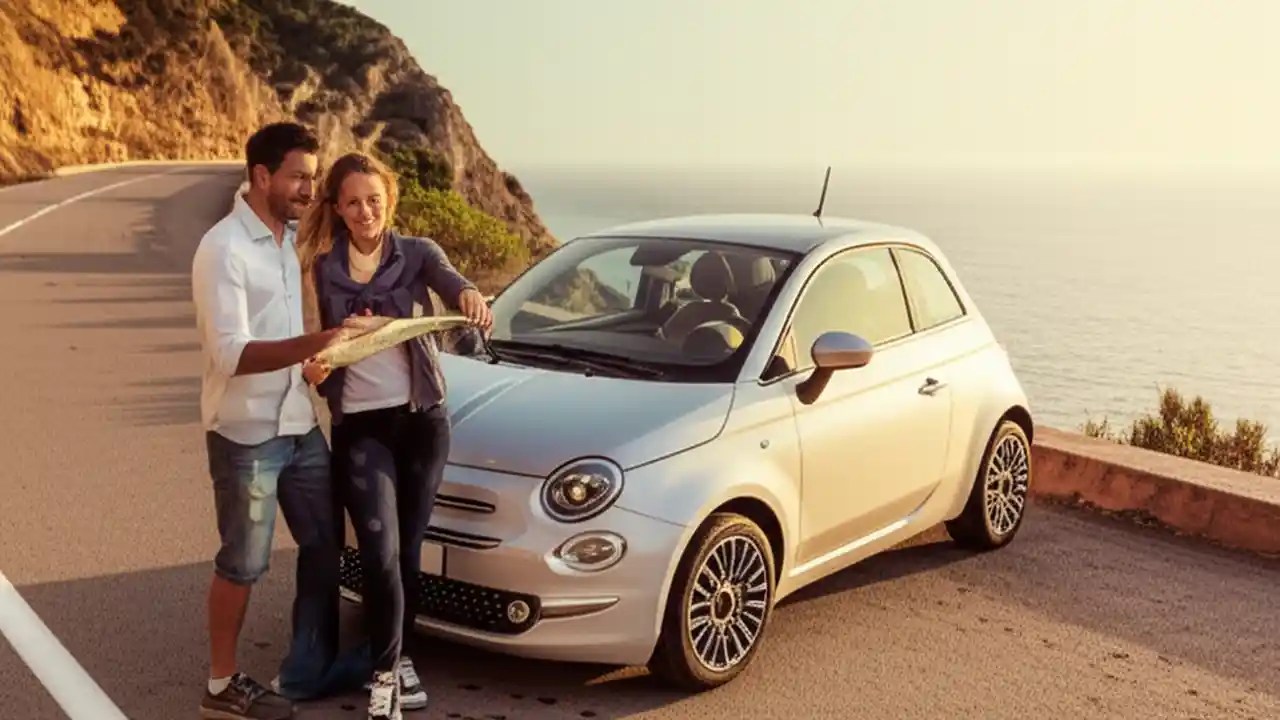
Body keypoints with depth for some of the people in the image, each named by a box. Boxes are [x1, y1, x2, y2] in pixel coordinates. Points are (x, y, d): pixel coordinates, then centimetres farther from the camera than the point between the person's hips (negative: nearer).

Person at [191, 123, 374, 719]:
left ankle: (311, 663, 28)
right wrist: (314, 345, -36)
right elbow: (230, 354, -25)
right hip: (246, 433, -8)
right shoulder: (223, 249, -18)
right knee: (243, 563, 2)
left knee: (325, 542, 14)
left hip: (300, 423, 8)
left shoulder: (290, 238, 7)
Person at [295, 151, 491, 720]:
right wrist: (312, 366, -18)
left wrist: (469, 295, -45)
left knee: (409, 549, 11)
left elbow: (449, 283, -21)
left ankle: (397, 657, 30)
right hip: (359, 427, -1)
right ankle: (387, 673, 1)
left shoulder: (416, 253, 0)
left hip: (421, 418, 1)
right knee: (382, 553, -12)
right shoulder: (319, 267, 2)